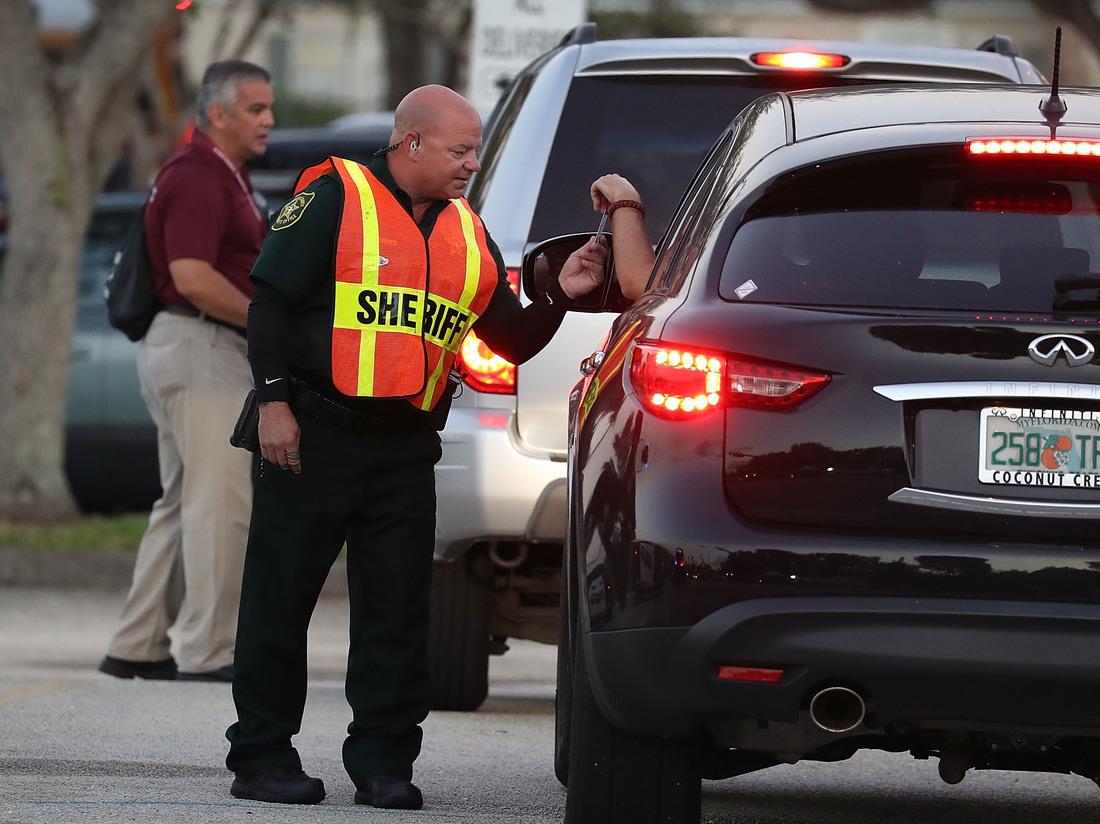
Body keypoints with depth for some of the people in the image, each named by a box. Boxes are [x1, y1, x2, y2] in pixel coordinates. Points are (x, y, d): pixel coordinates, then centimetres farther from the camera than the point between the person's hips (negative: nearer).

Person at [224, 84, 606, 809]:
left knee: (397, 612, 3)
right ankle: (263, 756, 8)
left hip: (406, 450, 5)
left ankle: (384, 761, 9)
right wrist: (274, 400, -14)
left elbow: (514, 342, 17)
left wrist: (561, 296, 0)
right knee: (280, 597, 0)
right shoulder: (337, 197, -4)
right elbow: (272, 301, -7)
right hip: (313, 438, -5)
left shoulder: (468, 234, 14)